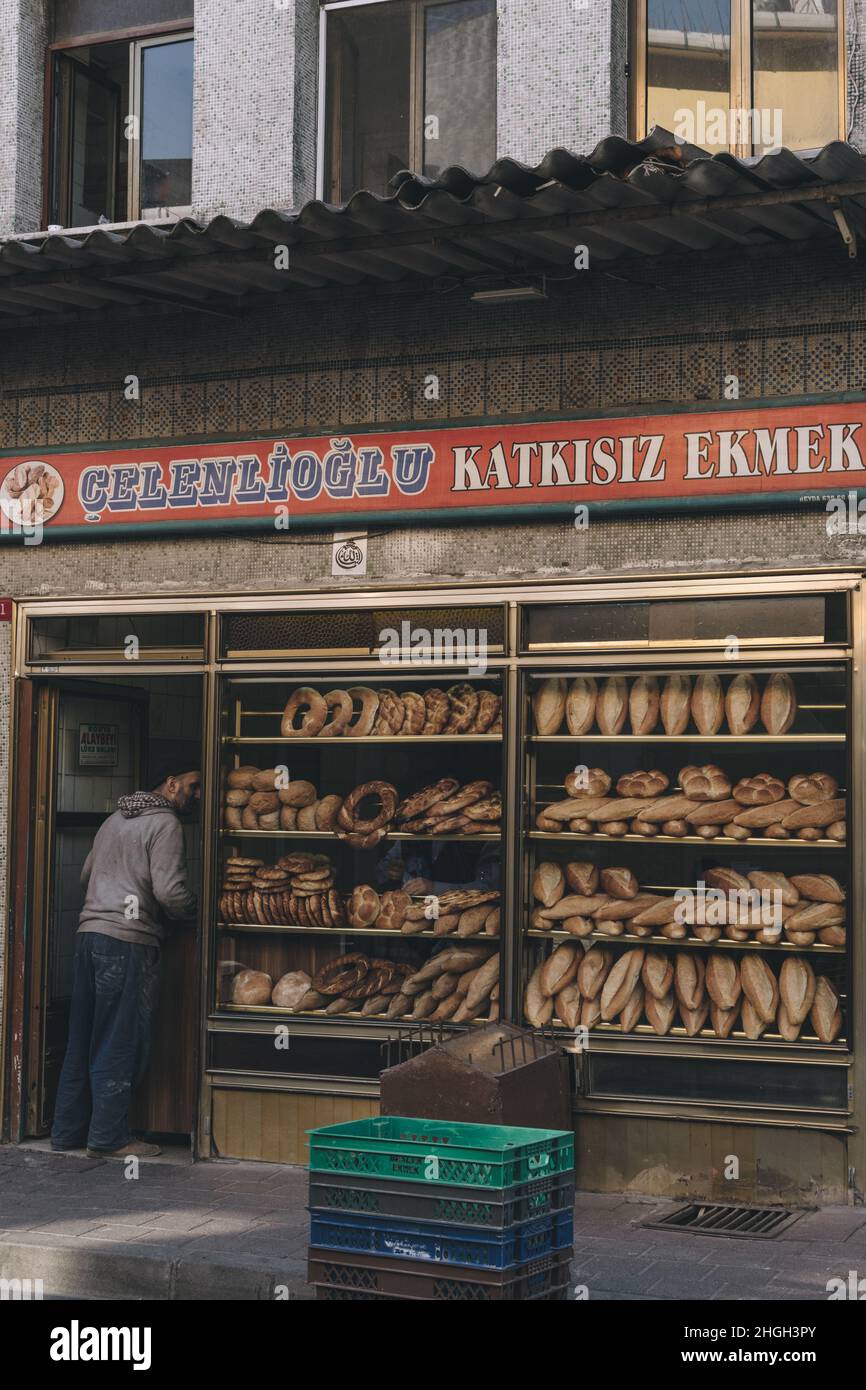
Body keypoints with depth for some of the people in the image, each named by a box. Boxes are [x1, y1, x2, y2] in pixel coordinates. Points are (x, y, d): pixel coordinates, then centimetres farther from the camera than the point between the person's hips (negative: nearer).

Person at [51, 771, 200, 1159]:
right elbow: (169, 891, -15)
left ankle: (67, 1130, 17)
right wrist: (192, 909, 3)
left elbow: (86, 876, 26)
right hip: (129, 939, -8)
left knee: (83, 1039, 12)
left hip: (89, 933, 8)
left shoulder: (114, 819, 19)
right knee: (120, 1042, -2)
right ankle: (108, 1138, 1)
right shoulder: (165, 824, -7)